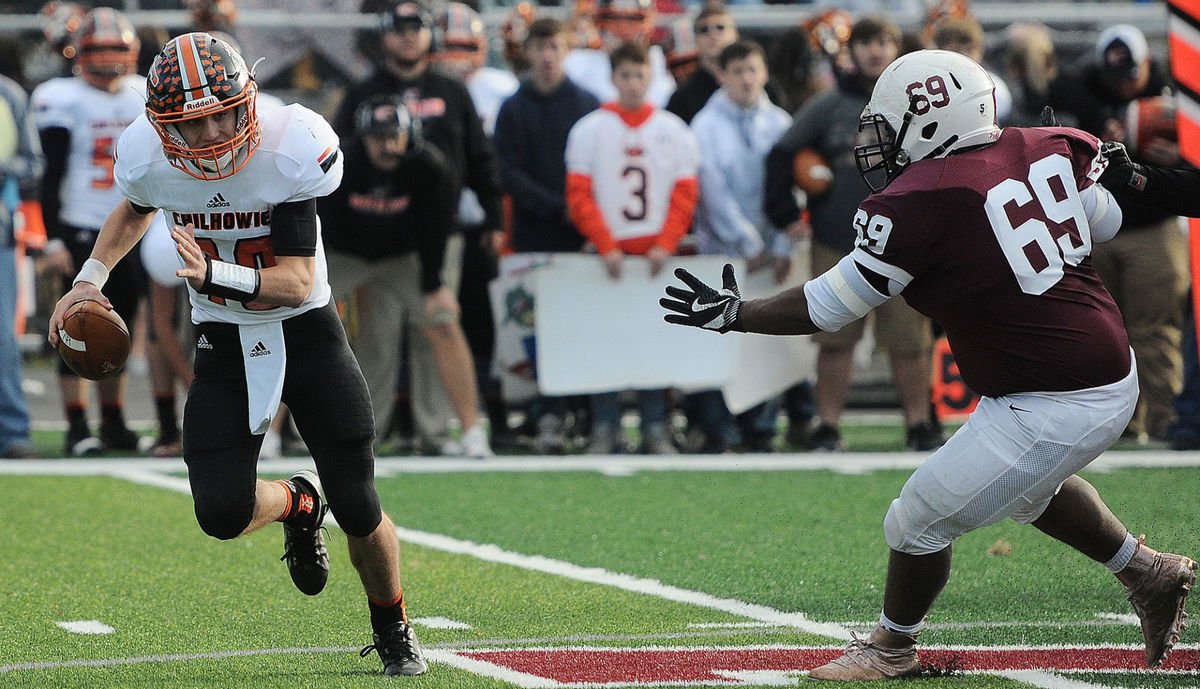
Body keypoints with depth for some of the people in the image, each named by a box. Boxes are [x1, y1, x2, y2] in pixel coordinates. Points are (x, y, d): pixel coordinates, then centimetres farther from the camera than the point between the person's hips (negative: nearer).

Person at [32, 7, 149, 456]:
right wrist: (54, 241, -13)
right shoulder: (64, 100, -6)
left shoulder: (144, 100, 11)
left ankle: (114, 423, 15)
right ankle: (77, 428, -4)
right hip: (81, 230, -5)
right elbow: (52, 178, -8)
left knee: (120, 331, 8)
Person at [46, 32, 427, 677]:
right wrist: (92, 276, 3)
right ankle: (298, 502, 24)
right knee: (222, 514, -14)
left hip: (305, 330, -2)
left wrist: (216, 274, -41)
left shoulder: (289, 151, -24)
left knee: (358, 511, -1)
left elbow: (297, 282, -25)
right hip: (225, 345, 2)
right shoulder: (149, 158, -14)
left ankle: (393, 633, 28)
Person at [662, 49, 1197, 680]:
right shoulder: (1040, 150, 0)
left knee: (918, 523, 8)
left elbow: (826, 308, -11)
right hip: (1115, 374, 9)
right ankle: (1147, 573, 45)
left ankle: (891, 648, 29)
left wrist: (733, 314, 2)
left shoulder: (921, 204, -19)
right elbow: (1105, 224, 18)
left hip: (1052, 410, -9)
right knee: (1029, 485, 36)